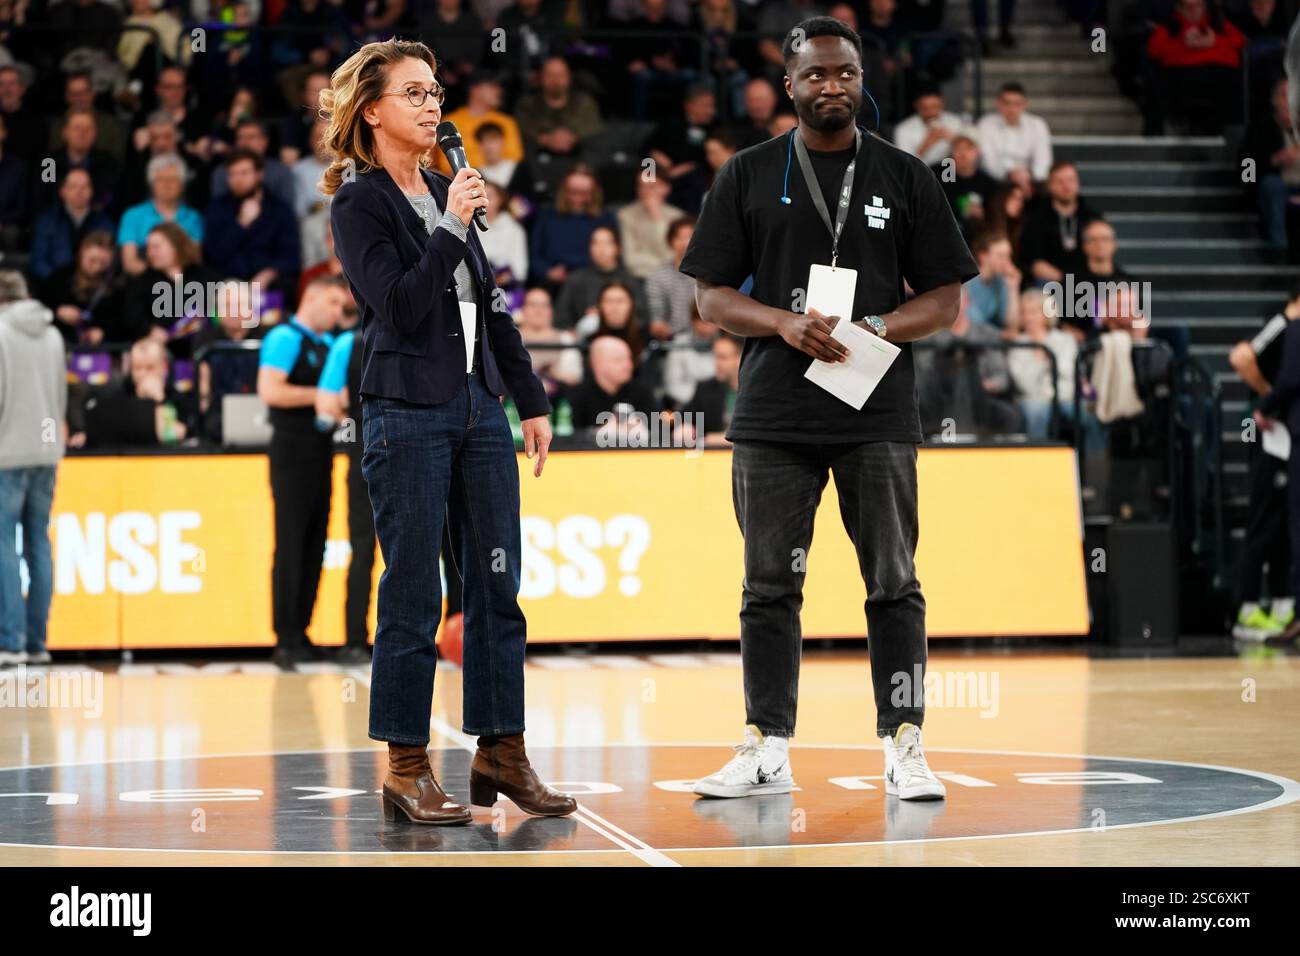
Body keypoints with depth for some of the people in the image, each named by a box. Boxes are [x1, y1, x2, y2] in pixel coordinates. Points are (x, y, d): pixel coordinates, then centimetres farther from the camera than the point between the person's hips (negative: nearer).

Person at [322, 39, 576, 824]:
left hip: (480, 407, 7)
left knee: (498, 586, 6)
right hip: (407, 414, -7)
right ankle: (408, 770, 4)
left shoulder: (446, 194, 15)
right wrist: (451, 226, -19)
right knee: (415, 597, -3)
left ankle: (502, 753, 12)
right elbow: (401, 305, -16)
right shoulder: (359, 203, -5)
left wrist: (532, 399, 17)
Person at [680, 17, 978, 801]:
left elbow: (945, 298, 6)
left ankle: (904, 749, 6)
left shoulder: (905, 176, 7)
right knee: (770, 585, 4)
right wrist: (786, 324, -13)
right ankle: (768, 750, 10)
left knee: (894, 584, 0)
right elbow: (713, 296, 5)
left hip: (879, 413, -1)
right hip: (774, 412, 1)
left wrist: (879, 329, -12)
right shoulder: (749, 175, 7)